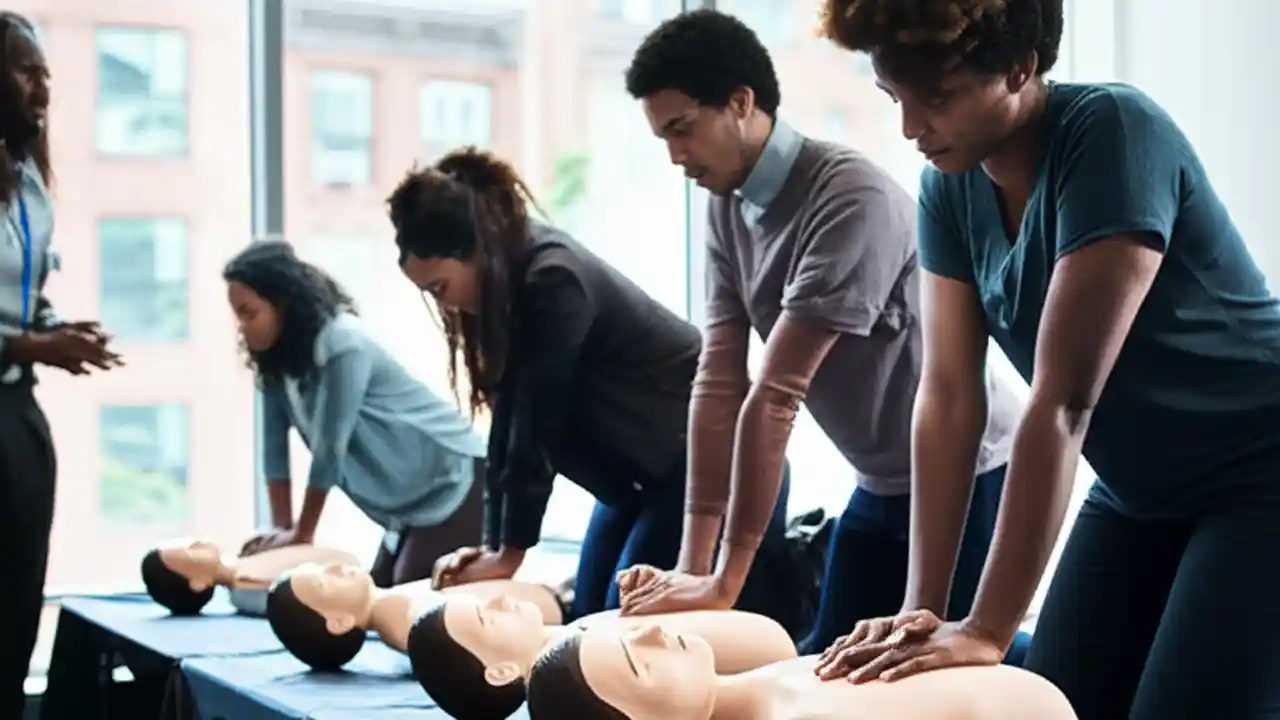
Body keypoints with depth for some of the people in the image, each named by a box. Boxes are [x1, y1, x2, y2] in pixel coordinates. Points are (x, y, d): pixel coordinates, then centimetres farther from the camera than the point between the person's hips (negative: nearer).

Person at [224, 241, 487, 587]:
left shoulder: (343, 346, -25)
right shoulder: (277, 358, 0)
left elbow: (330, 448, -23)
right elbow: (275, 442, 1)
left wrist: (301, 535, -16)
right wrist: (281, 528, -3)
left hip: (451, 481, -9)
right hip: (410, 498, 9)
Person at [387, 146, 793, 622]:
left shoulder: (553, 282, -27)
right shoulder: (506, 285, 1)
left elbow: (537, 428, -24)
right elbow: (509, 423, 0)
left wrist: (509, 554, -17)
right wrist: (492, 544, -4)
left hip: (707, 459, -9)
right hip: (643, 468, 10)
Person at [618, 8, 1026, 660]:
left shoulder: (852, 198, -27)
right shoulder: (725, 207, -1)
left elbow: (777, 394, -28)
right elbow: (719, 384, -4)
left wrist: (725, 583, -27)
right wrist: (692, 564, -9)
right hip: (880, 483, 8)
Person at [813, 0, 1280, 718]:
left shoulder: (1112, 134, -26)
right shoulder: (951, 183, -5)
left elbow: (1065, 400, -30)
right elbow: (949, 396, -7)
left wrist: (988, 631, -30)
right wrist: (922, 608, -13)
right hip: (1142, 490, 7)